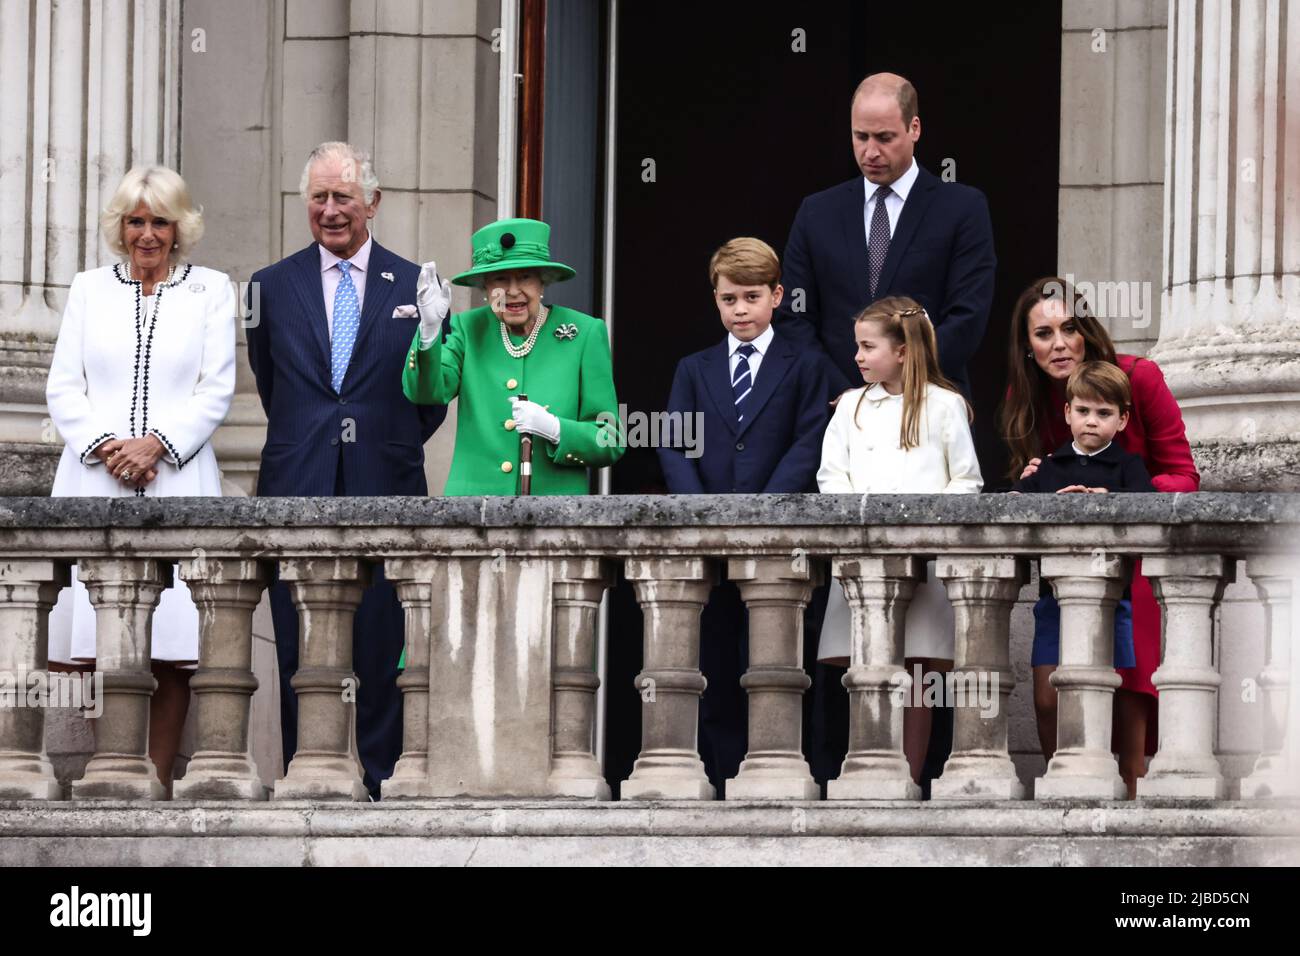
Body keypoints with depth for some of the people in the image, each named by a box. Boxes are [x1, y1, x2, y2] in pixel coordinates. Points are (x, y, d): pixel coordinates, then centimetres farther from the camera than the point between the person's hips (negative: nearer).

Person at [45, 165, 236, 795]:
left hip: (177, 480, -1)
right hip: (95, 482, 1)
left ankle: (159, 781, -3)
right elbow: (63, 387, 9)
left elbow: (217, 389, 4)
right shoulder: (89, 290, 15)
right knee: (99, 643, -6)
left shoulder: (212, 291, 11)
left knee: (172, 656, -5)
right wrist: (103, 446, -8)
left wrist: (155, 444, -10)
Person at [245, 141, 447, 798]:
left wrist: (394, 445, 8)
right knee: (299, 646, 0)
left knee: (380, 644, 0)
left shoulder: (415, 287, 7)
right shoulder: (273, 286, 9)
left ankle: (374, 780, 5)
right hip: (298, 491, 1)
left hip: (384, 491, 0)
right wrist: (305, 440, 13)